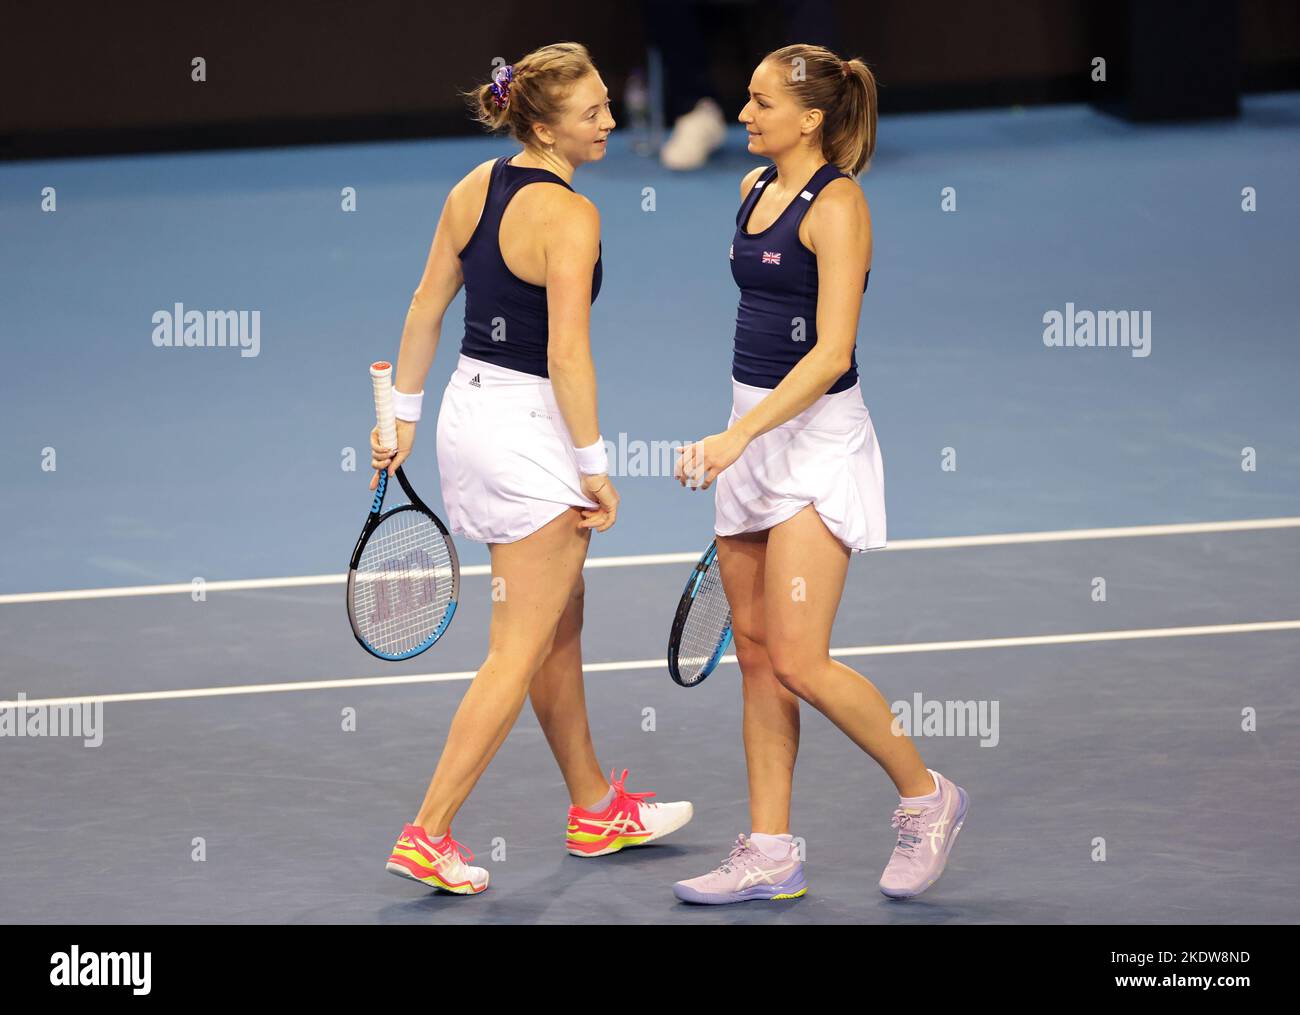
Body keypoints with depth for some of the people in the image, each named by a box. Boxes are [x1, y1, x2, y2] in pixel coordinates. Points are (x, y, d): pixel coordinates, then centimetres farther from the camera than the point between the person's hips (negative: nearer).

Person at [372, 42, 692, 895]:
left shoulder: (472, 189, 4)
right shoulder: (569, 216, -19)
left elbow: (426, 309, 10)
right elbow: (566, 354, -21)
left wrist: (404, 415, 17)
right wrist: (594, 466, -14)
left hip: (469, 408, 9)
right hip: (530, 426, -9)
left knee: (561, 626, 21)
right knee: (519, 653, -1)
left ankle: (596, 810, 32)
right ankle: (428, 835, -2)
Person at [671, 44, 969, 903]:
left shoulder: (836, 204, -15)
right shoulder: (755, 188, 10)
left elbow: (831, 352, -22)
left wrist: (738, 435, -28)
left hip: (816, 437, -8)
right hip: (753, 434, 8)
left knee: (799, 663, -11)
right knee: (755, 654, 7)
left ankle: (928, 796, 9)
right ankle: (770, 857, 11)